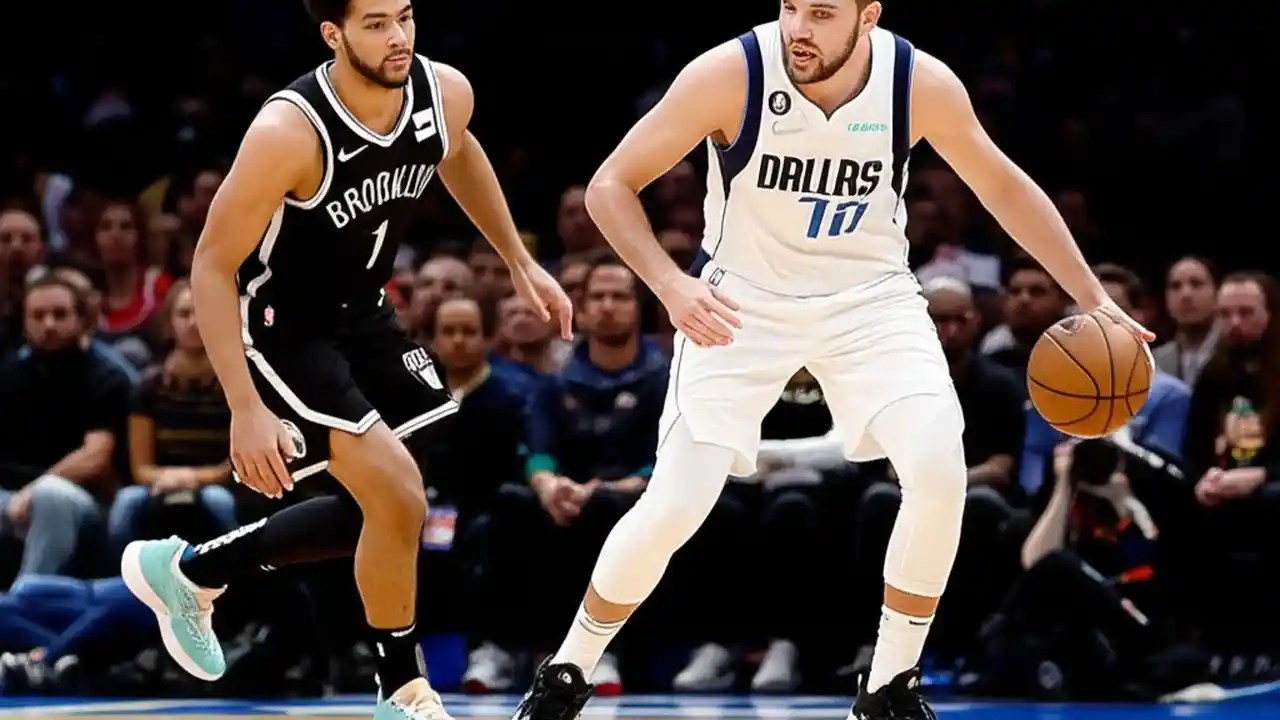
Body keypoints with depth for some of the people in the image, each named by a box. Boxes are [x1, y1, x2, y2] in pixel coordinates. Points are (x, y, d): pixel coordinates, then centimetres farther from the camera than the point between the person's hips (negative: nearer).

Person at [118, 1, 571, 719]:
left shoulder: (446, 93, -14)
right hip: (279, 327, -8)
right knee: (400, 498, -17)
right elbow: (213, 267, -25)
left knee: (383, 509, 15)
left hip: (362, 312, 8)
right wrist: (246, 408, -29)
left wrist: (520, 262, 17)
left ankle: (191, 570, 33)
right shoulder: (289, 133, -32)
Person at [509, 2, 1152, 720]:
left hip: (870, 297, 2)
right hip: (743, 303, -1)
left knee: (940, 473, -21)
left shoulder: (922, 83, -17)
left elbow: (1003, 184, 1)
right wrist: (670, 284, -30)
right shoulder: (729, 75, -24)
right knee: (673, 507, -10)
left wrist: (1092, 296, 1)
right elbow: (611, 186, -15)